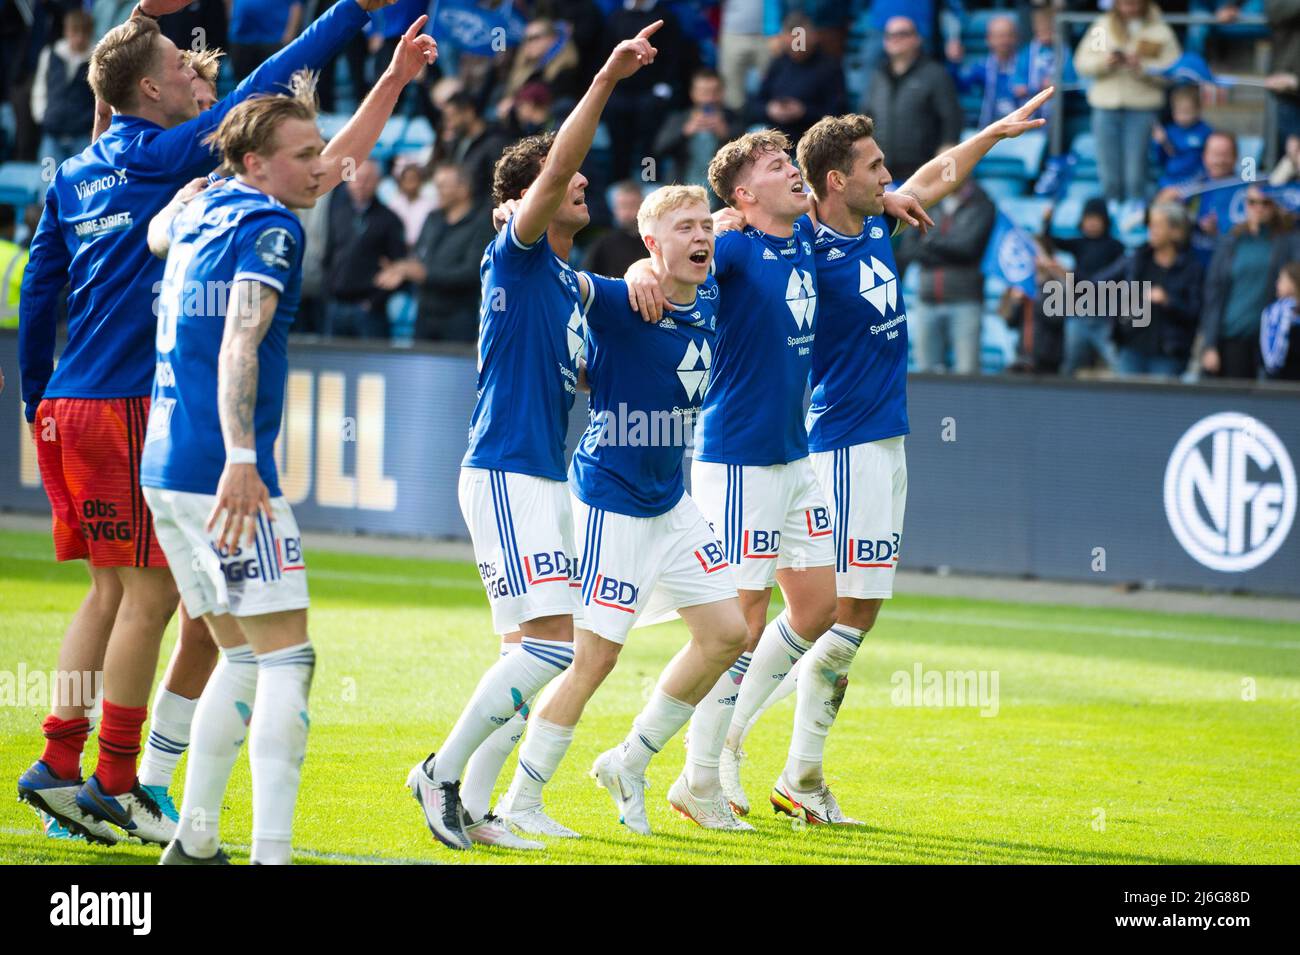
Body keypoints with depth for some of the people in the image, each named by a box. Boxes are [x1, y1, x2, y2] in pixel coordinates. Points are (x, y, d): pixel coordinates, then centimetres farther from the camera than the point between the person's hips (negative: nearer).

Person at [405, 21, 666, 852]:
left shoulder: (574, 283, 18)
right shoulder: (516, 258, -6)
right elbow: (551, 170, -22)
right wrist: (606, 82, -29)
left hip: (546, 478, 9)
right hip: (505, 474, -9)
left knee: (535, 653, 9)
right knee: (554, 641, -17)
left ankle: (472, 805, 12)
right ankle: (443, 772, -7)